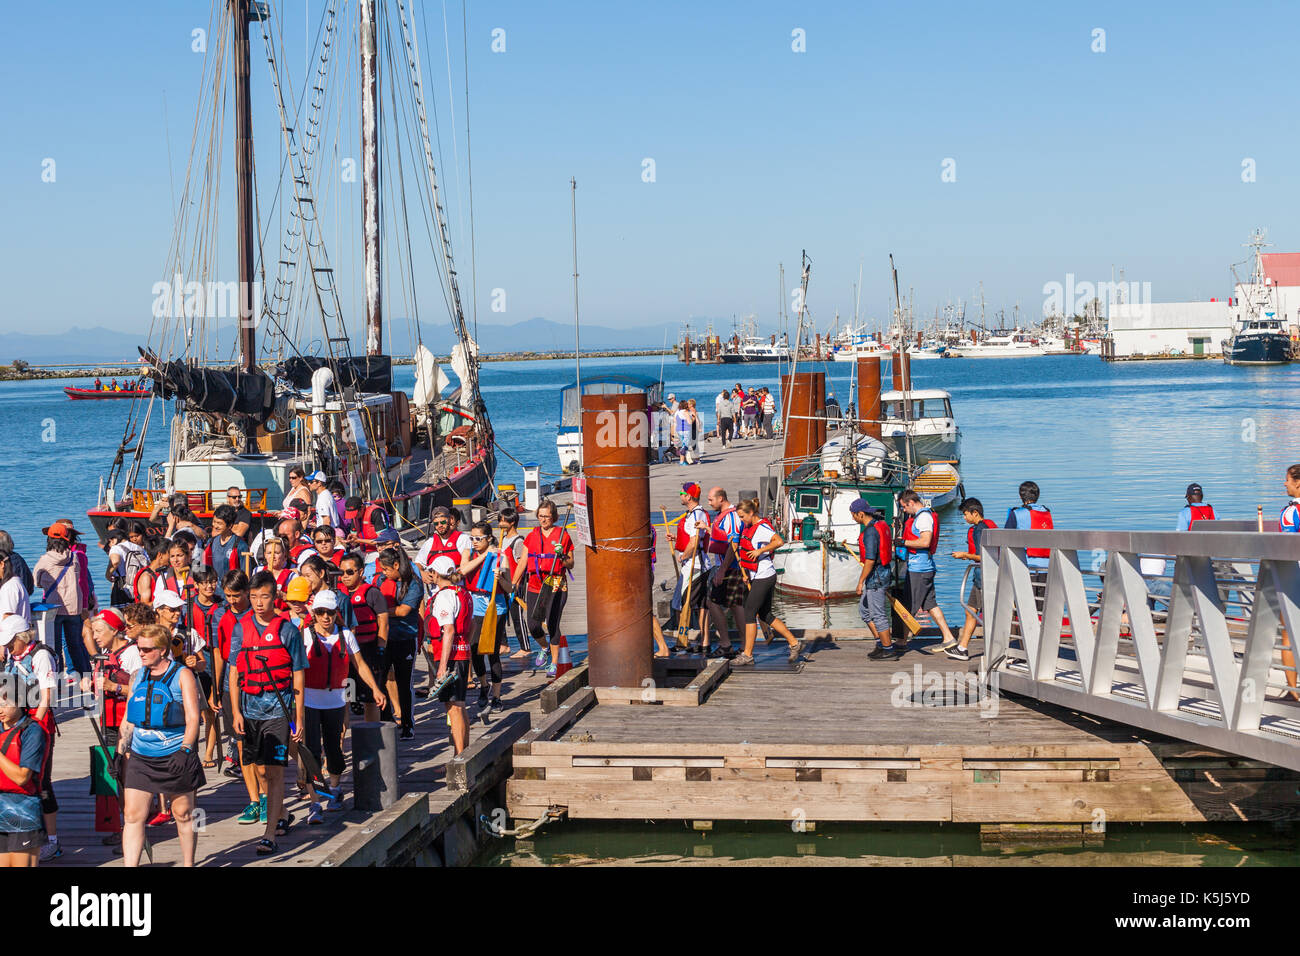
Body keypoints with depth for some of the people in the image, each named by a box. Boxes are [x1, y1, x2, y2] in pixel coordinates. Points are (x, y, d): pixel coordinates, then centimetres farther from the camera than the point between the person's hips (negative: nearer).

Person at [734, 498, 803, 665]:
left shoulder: (762, 527, -16)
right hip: (757, 576, 10)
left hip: (764, 577, -10)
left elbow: (779, 541, -32)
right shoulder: (750, 527, 12)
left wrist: (759, 551, -24)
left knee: (749, 612, -6)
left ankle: (747, 655, -1)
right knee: (765, 615, 12)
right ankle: (794, 643, 18)